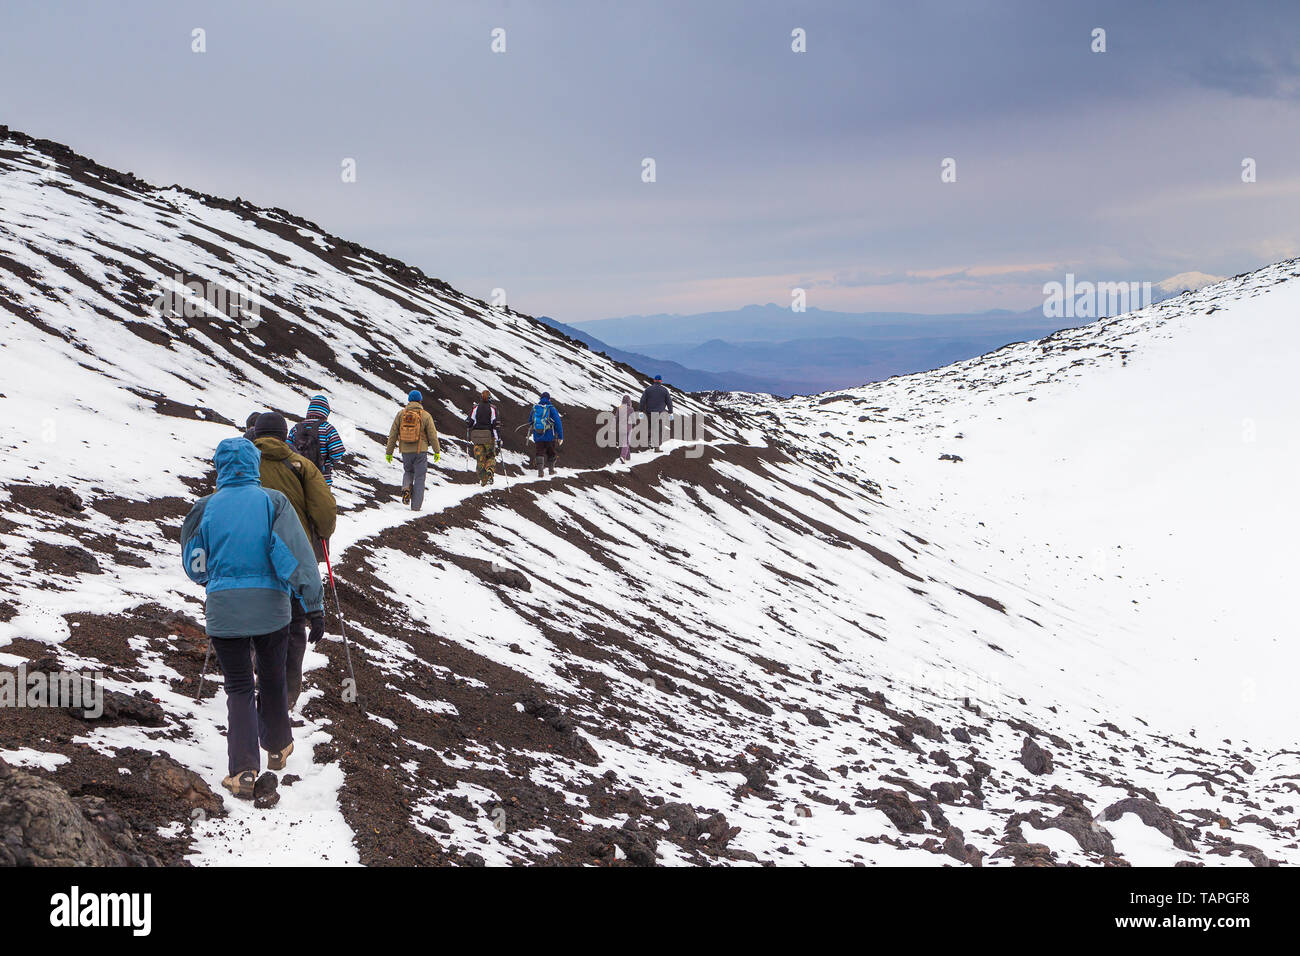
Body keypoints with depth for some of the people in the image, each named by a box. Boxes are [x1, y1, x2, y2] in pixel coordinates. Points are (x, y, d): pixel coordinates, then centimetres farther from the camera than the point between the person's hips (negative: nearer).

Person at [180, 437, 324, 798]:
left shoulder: (206, 508, 0)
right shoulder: (272, 501, -4)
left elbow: (195, 567, 8)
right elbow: (295, 552, -11)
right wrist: (313, 603, -10)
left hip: (224, 609, 0)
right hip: (270, 606, 0)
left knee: (238, 687, 5)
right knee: (272, 678, 19)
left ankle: (243, 769, -8)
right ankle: (277, 747, 37)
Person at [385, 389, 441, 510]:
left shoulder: (400, 414, 1)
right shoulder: (426, 415, -5)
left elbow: (393, 434, 3)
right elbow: (432, 435, -5)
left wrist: (389, 452, 10)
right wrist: (437, 451, 6)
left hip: (405, 451, 2)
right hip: (420, 451, -2)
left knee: (408, 472, 26)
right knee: (419, 478, 5)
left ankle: (406, 488, -4)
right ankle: (415, 506, 3)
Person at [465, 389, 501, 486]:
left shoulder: (475, 408, 0)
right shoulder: (492, 408, -5)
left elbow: (468, 423, 2)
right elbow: (496, 424, -10)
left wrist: (470, 435, 21)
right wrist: (498, 438, -7)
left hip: (477, 437, 1)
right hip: (489, 438, -1)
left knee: (480, 459, 9)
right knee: (491, 457, 16)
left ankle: (483, 480, 6)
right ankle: (490, 471, -12)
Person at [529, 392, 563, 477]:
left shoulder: (535, 408, 5)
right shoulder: (551, 409, -5)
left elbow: (530, 422, 16)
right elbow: (558, 423, -9)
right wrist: (560, 437, -6)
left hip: (537, 437, 2)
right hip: (549, 436, -2)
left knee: (540, 453, 4)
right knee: (551, 453, 17)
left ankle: (540, 470, -13)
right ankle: (551, 469, 27)